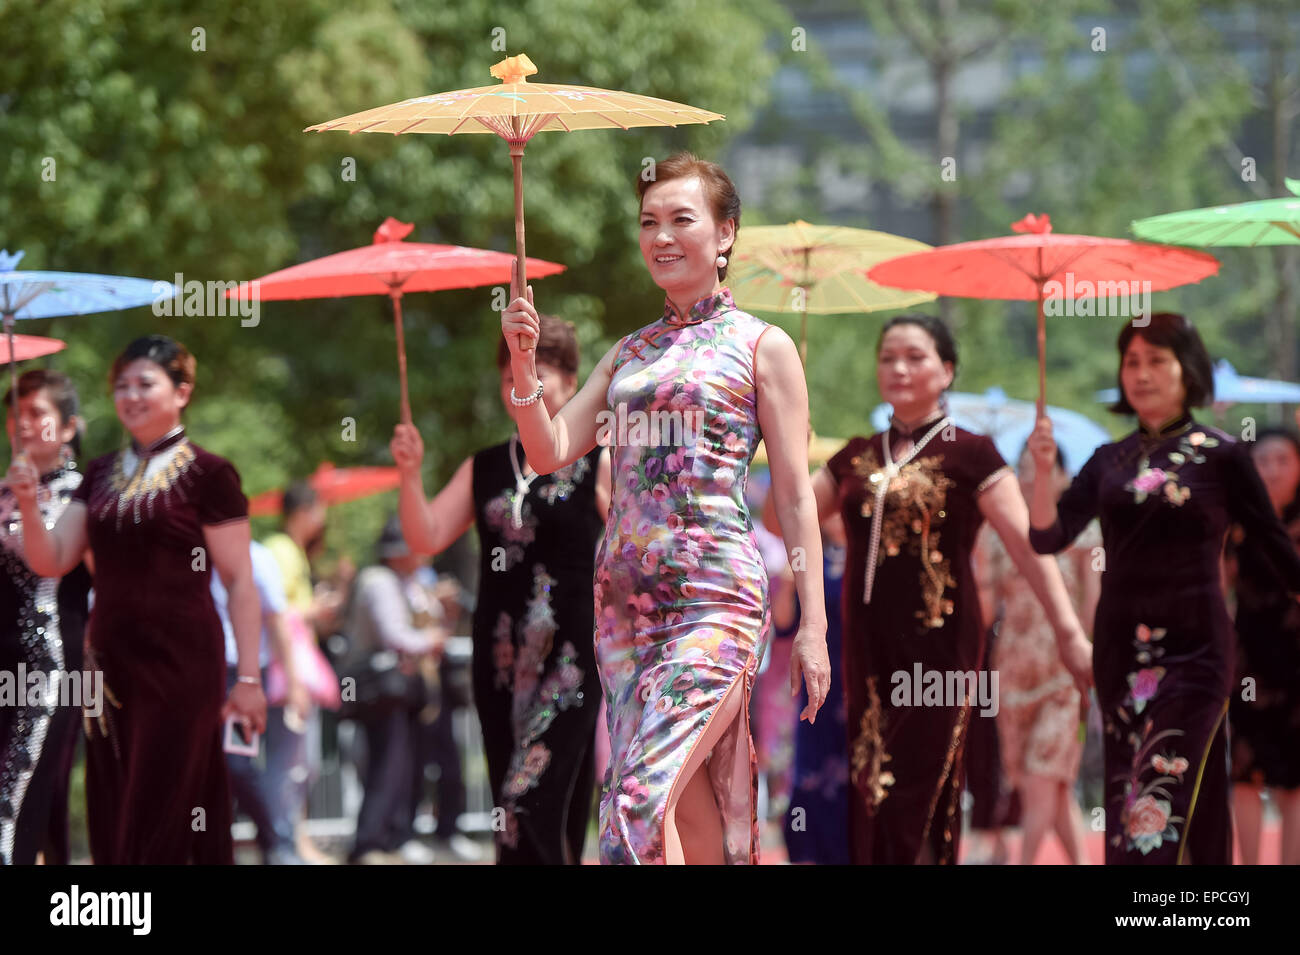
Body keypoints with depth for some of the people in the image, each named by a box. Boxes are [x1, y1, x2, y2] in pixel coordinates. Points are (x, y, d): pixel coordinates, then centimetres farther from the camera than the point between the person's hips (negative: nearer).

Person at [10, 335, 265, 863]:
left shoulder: (208, 474, -6)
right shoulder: (101, 474, 12)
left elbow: (239, 583, -7)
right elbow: (52, 561, 8)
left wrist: (249, 678, -11)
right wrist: (29, 507, -11)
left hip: (180, 662, -6)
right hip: (110, 660, 6)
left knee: (164, 818, -4)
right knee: (113, 822, 8)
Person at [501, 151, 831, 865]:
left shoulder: (762, 346, 2)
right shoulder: (629, 353, 17)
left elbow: (795, 497, 0)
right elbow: (549, 453, 10)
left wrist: (813, 625, -5)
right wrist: (523, 363, -6)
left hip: (716, 596, -6)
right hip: (623, 593, 6)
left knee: (641, 799, -19)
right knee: (690, 807, 6)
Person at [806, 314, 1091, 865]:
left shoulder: (968, 454, -1)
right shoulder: (856, 459, 14)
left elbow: (1027, 544, -8)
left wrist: (1069, 632, -18)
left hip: (937, 648, -5)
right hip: (869, 649, 5)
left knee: (916, 803, -8)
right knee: (869, 804, 2)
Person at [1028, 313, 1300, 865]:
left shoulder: (1219, 456, -2)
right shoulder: (1110, 461, 10)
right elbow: (1048, 538, 1)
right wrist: (1043, 468, -14)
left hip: (1192, 652, -5)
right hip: (1121, 650, 5)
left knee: (1158, 804, -14)